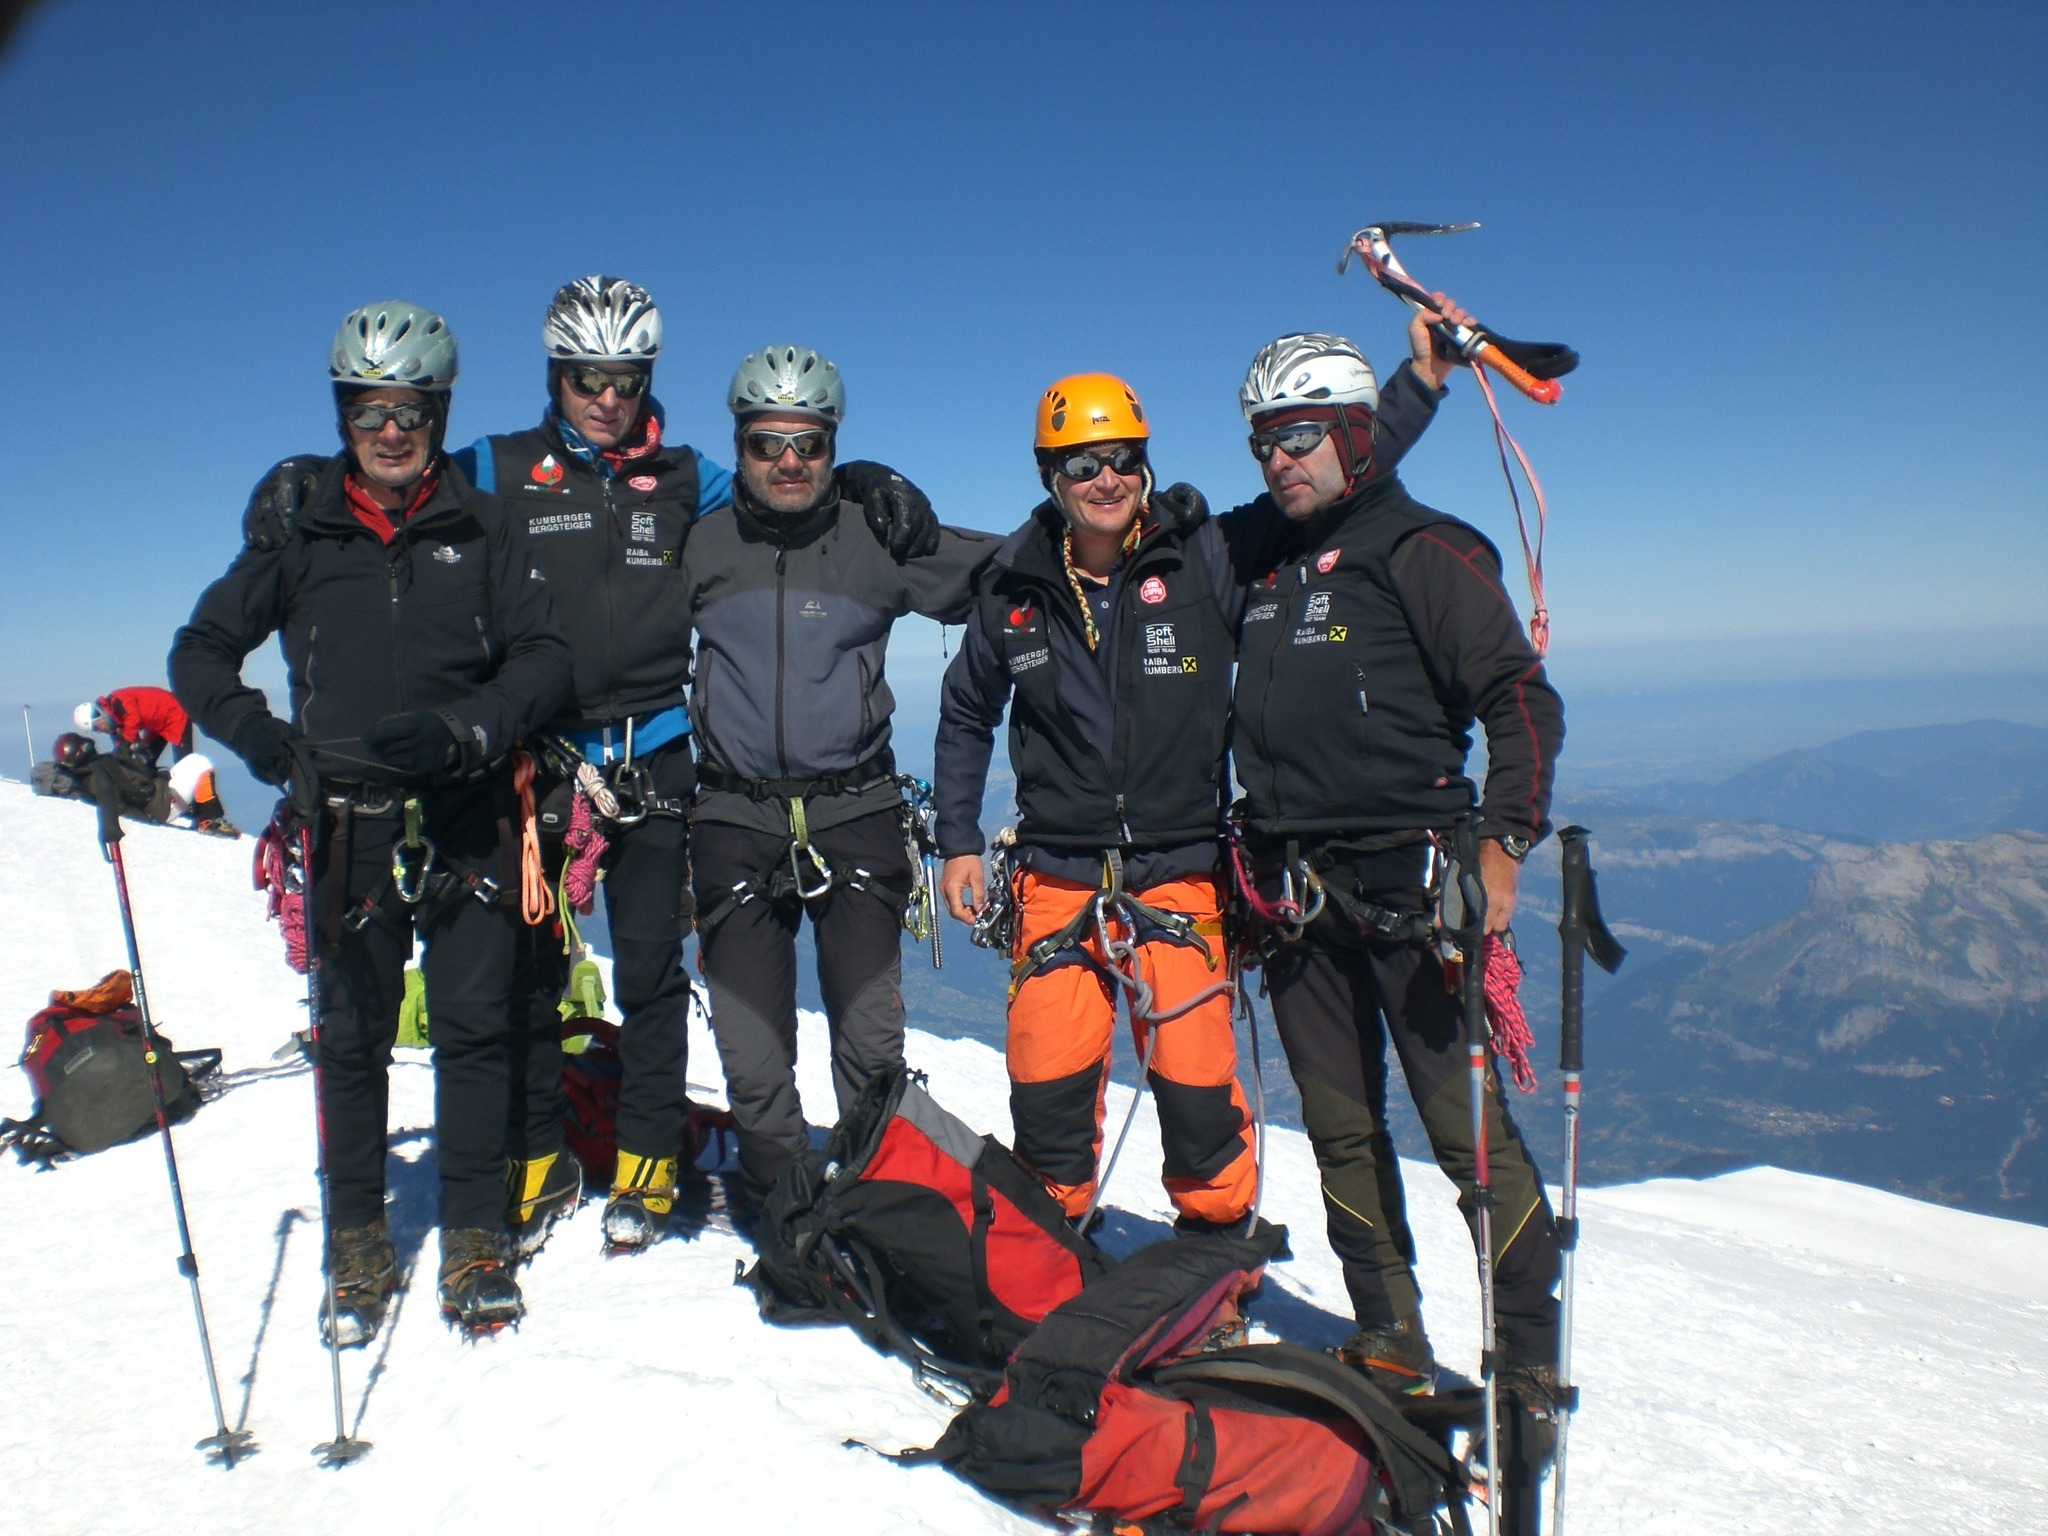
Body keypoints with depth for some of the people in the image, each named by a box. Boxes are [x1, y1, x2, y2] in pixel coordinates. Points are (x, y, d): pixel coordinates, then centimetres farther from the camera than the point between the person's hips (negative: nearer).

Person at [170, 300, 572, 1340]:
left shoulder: (482, 531, 5)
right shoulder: (298, 537, 8)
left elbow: (544, 657, 0)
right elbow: (203, 649, 12)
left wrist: (462, 729, -17)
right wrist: (254, 732, -8)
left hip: (465, 821, -1)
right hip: (348, 824, 1)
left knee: (473, 1027, 1)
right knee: (352, 1036, 6)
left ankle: (474, 1237, 14)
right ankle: (357, 1245, 20)